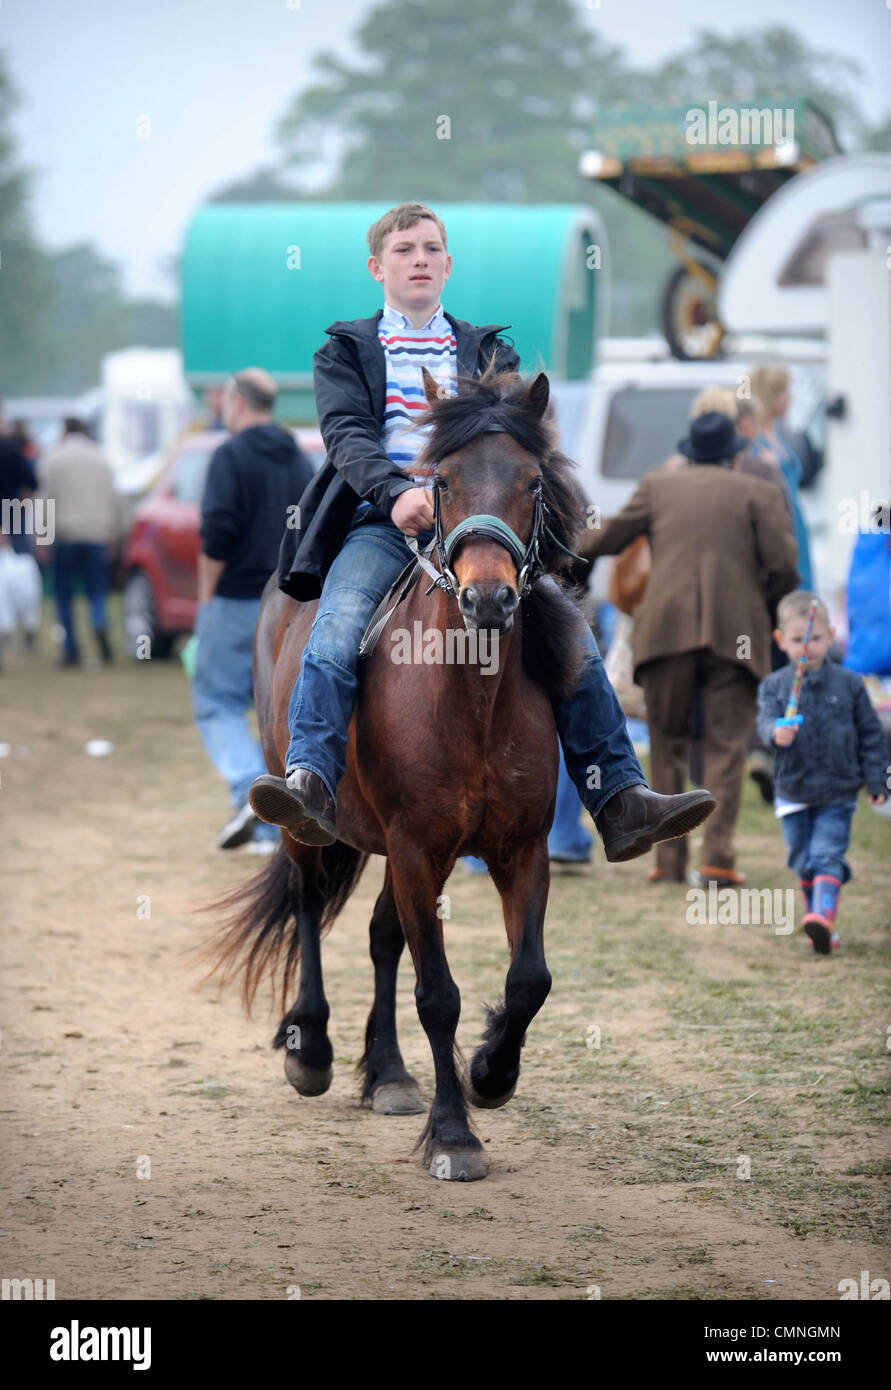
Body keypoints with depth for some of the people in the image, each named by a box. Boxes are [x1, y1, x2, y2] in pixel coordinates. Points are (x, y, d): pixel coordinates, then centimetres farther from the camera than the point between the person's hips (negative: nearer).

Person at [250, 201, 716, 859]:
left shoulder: (490, 354, 24)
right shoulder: (345, 351, 18)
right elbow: (348, 434, 0)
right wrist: (395, 492, -22)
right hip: (382, 525, -2)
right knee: (337, 631, -31)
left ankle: (620, 802, -21)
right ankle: (310, 787, -46)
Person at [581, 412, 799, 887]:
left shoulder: (656, 486, 13)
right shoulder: (756, 493, 9)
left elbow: (609, 539, 21)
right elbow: (784, 566, 0)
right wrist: (764, 606, 18)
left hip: (667, 630, 1)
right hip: (734, 633, -1)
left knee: (667, 745, 9)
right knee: (725, 746, 0)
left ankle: (669, 860, 5)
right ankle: (717, 857, -11)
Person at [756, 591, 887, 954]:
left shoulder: (848, 684, 0)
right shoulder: (774, 686, 1)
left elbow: (870, 734, 5)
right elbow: (766, 721, -15)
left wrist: (876, 781, 1)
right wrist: (777, 734, -39)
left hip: (838, 792, -2)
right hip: (793, 792, 2)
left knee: (827, 856, -14)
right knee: (803, 862, 9)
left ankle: (824, 918, -26)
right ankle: (823, 930, 20)